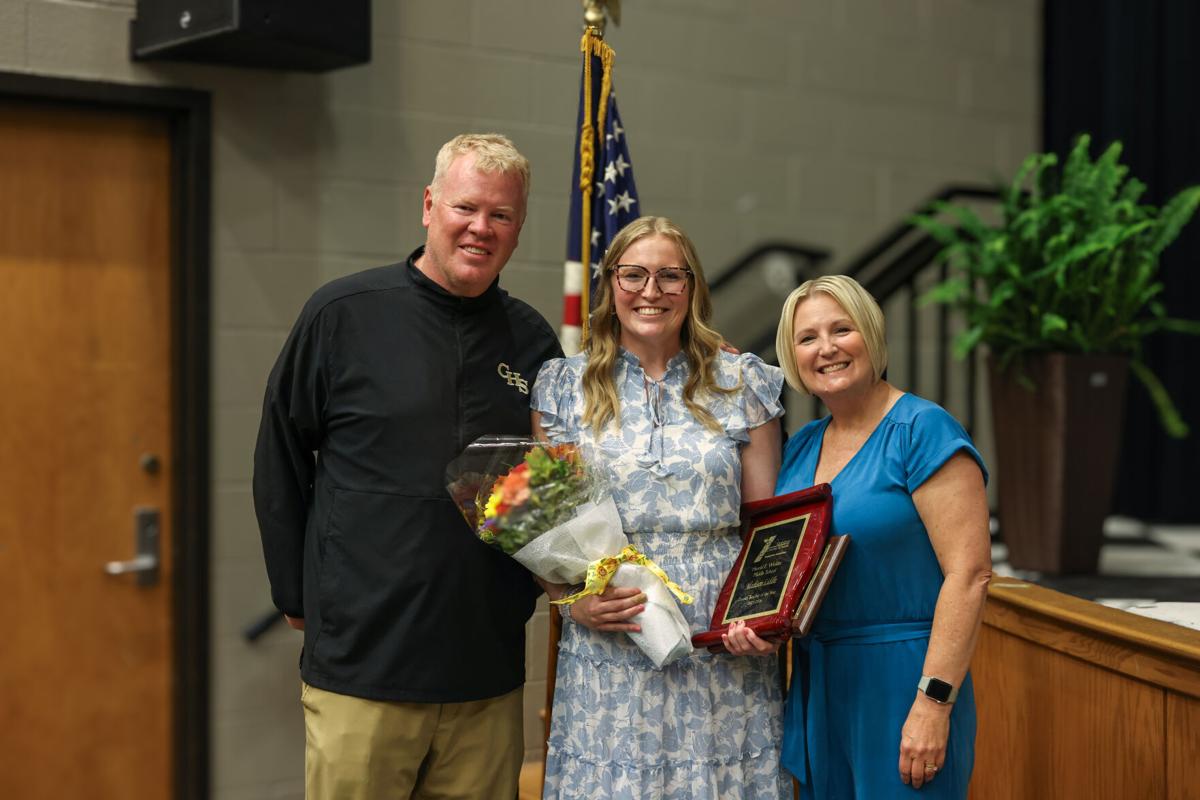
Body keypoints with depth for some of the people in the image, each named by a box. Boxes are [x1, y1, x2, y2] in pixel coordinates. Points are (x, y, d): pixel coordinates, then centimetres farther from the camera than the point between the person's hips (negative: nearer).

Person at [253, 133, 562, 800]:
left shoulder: (532, 341, 7)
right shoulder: (344, 314, -2)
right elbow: (280, 462, 4)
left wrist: (527, 590, 6)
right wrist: (300, 595, 3)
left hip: (489, 675, 3)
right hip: (360, 665, -3)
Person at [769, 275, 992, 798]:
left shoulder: (922, 430, -11)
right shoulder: (801, 446, 11)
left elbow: (969, 574, -17)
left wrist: (934, 702, -22)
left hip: (899, 680, -7)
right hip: (815, 685, 7)